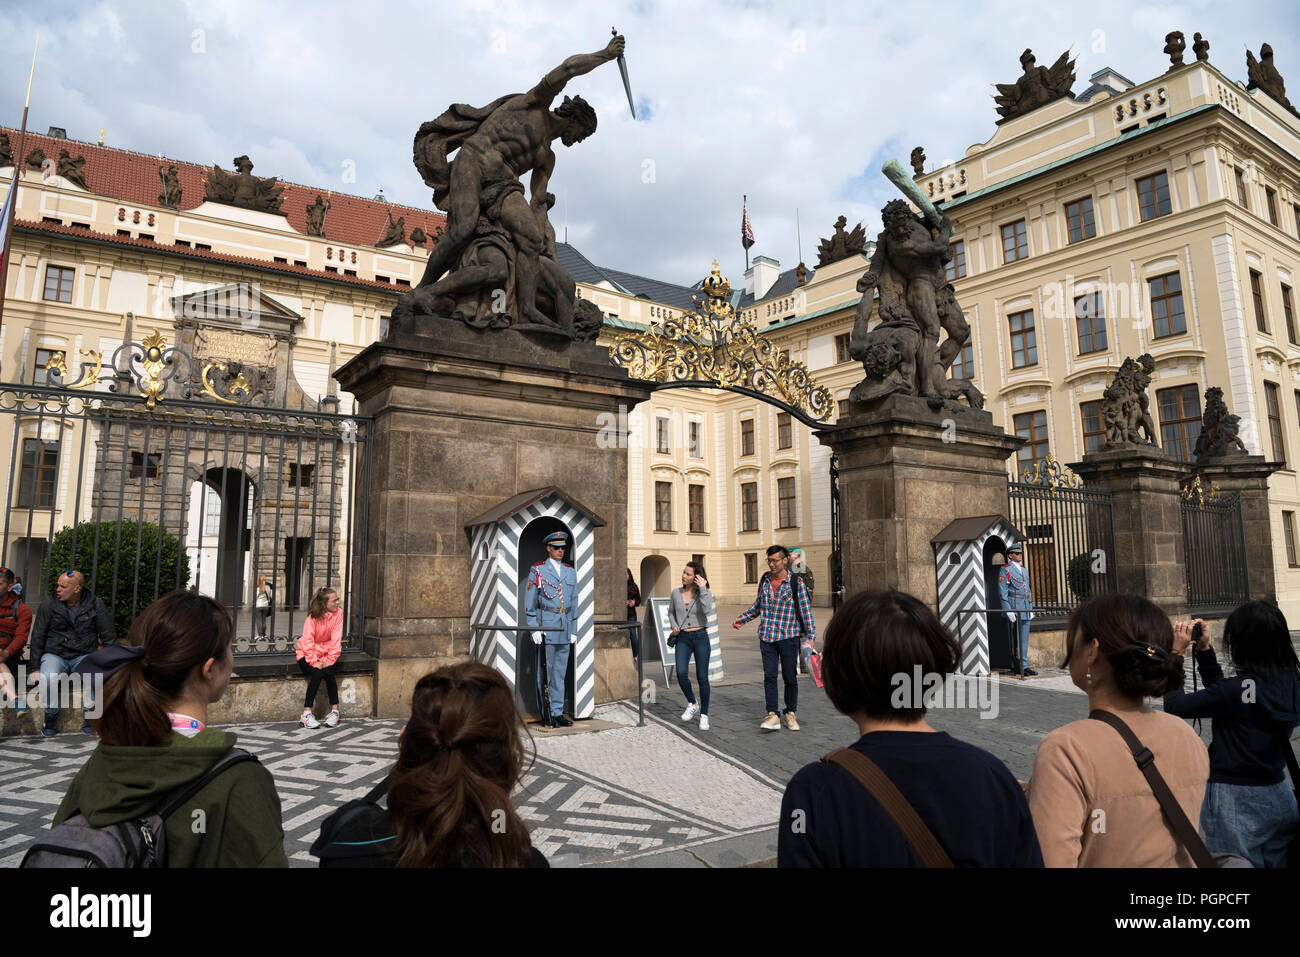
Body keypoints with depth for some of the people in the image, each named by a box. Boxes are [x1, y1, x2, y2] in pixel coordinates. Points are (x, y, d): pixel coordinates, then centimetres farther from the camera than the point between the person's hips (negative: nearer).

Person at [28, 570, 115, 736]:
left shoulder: (95, 605, 1)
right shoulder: (48, 605, 1)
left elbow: (109, 637, 4)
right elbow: (37, 638, 4)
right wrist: (36, 667, -3)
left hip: (84, 656, 0)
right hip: (54, 655, 0)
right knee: (48, 677, -34)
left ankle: (90, 717, -12)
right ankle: (51, 718, -9)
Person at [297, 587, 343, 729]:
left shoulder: (338, 613, -7)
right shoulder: (313, 616, -16)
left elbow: (336, 638, -9)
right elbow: (307, 640, -20)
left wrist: (330, 659, -19)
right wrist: (314, 661, -26)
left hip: (326, 652, 2)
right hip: (308, 653, -2)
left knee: (328, 672, -26)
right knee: (317, 673, -28)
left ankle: (334, 711, -15)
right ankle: (306, 714, -22)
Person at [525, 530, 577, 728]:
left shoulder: (570, 572, 14)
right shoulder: (537, 570, 0)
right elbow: (529, 603, -2)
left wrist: (574, 630, 12)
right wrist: (534, 629, -9)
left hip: (565, 630, 5)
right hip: (545, 627, -5)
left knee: (560, 673, 8)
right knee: (545, 673, -1)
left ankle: (557, 712, 15)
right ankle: (545, 714, 6)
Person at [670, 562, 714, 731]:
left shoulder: (704, 593, -3)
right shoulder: (676, 593, 5)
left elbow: (707, 611, -24)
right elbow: (671, 612, 22)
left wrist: (703, 588, -21)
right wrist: (674, 626, 4)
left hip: (700, 637, -2)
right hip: (683, 638, 2)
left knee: (702, 677, -2)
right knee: (681, 673, -16)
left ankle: (704, 715, 13)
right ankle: (692, 704, 9)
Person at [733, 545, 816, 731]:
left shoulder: (795, 583, -5)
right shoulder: (764, 579, 9)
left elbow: (805, 609, -4)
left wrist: (811, 636, -8)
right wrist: (741, 619, 16)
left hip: (788, 636, -3)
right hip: (767, 636, 3)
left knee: (790, 677, 6)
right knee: (769, 676, -2)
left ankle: (791, 714, 20)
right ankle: (772, 716, -1)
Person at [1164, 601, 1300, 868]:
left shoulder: (1240, 688, -24)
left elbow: (1174, 706, -15)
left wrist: (1175, 653, -10)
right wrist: (1204, 651, 9)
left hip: (1237, 801, -7)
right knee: (1278, 862, 18)